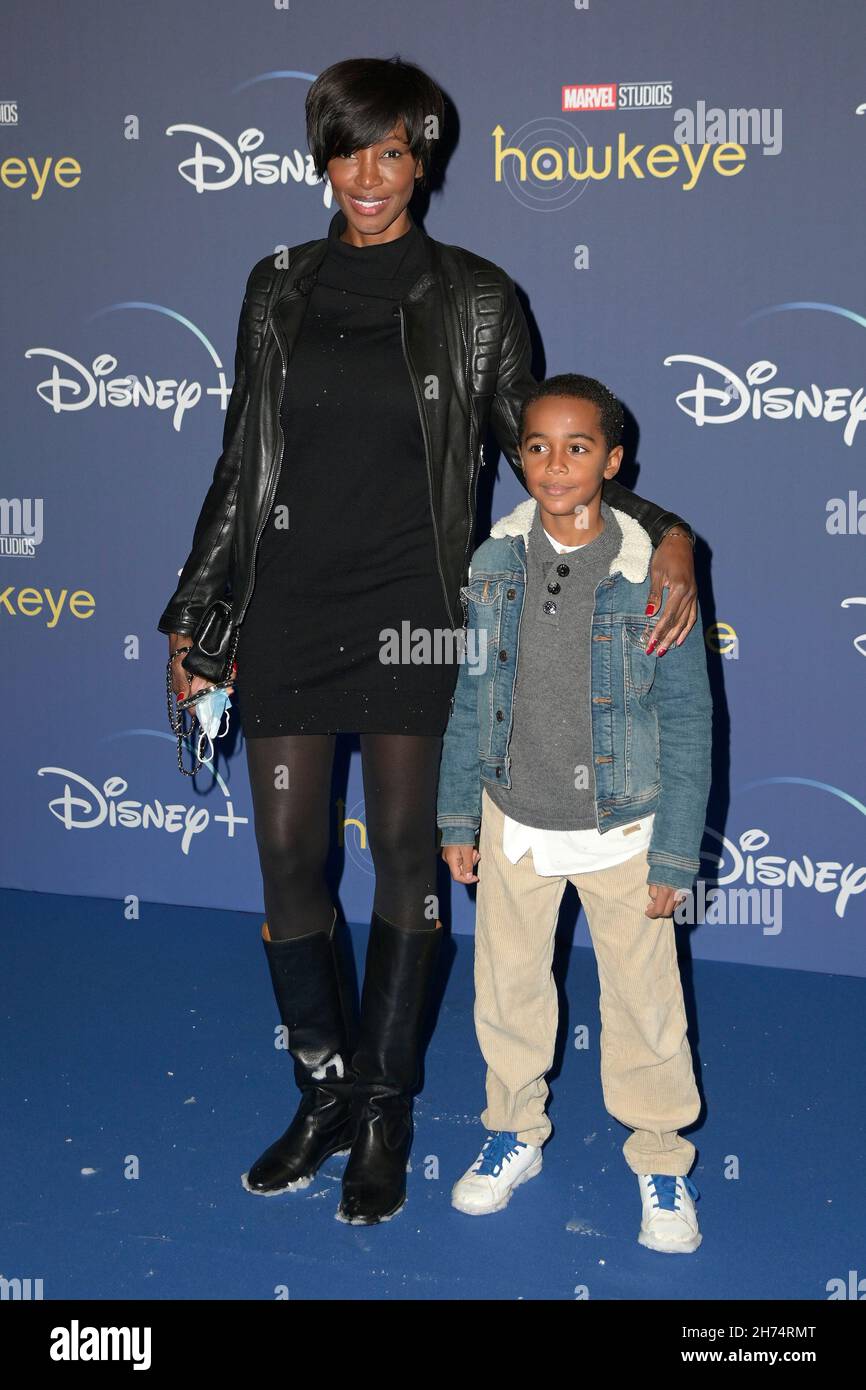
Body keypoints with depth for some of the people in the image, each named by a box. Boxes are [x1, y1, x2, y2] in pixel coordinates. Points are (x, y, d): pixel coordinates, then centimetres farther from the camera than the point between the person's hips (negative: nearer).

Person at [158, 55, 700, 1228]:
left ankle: (385, 1111, 22)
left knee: (405, 859, 5)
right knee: (287, 858, 4)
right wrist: (192, 614, 11)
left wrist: (660, 529, -14)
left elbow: (533, 448, 2)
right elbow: (240, 463, 11)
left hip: (411, 612, -2)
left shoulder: (475, 299, 0)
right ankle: (326, 1093, 25)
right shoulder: (278, 290, 8)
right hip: (288, 607, 3)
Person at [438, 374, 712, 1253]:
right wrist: (457, 818, 6)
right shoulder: (496, 561, -6)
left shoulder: (652, 573, -15)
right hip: (514, 823, 3)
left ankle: (661, 1158, 33)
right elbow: (471, 698, 4)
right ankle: (514, 1133, 40)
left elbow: (687, 724, -10)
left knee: (643, 999, 10)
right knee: (507, 987, 17)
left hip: (621, 830, -3)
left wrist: (675, 855, -9)